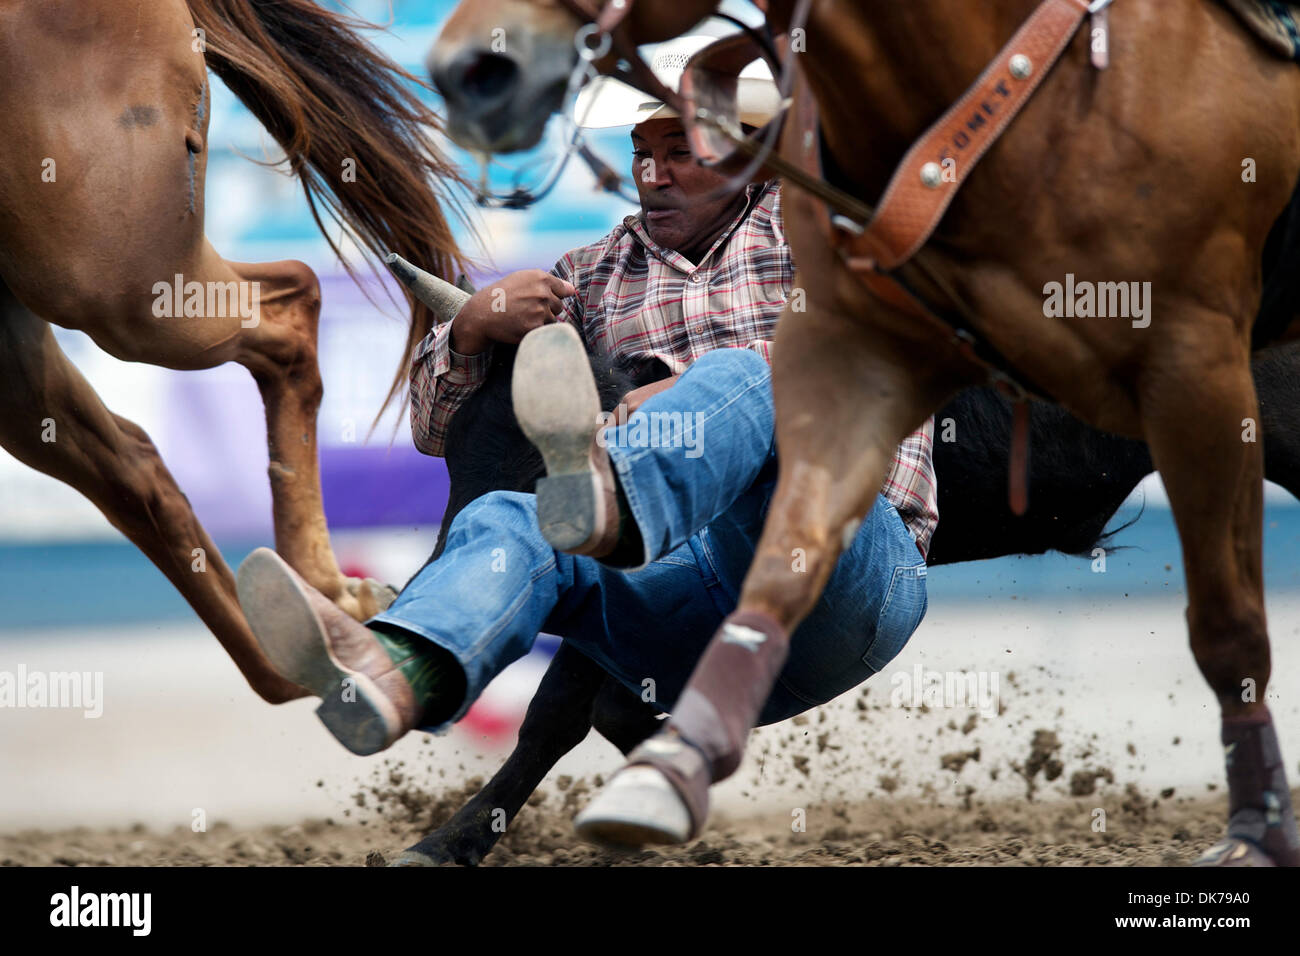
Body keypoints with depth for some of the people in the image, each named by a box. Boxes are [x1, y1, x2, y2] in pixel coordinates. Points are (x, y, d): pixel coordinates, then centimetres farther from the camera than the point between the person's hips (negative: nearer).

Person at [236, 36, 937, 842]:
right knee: (506, 525, -27)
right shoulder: (597, 278, 27)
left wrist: (699, 401, -16)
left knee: (742, 382, -33)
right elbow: (437, 428, 26)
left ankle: (608, 503, -70)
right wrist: (475, 324, 3)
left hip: (858, 572, -3)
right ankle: (391, 677, -63)